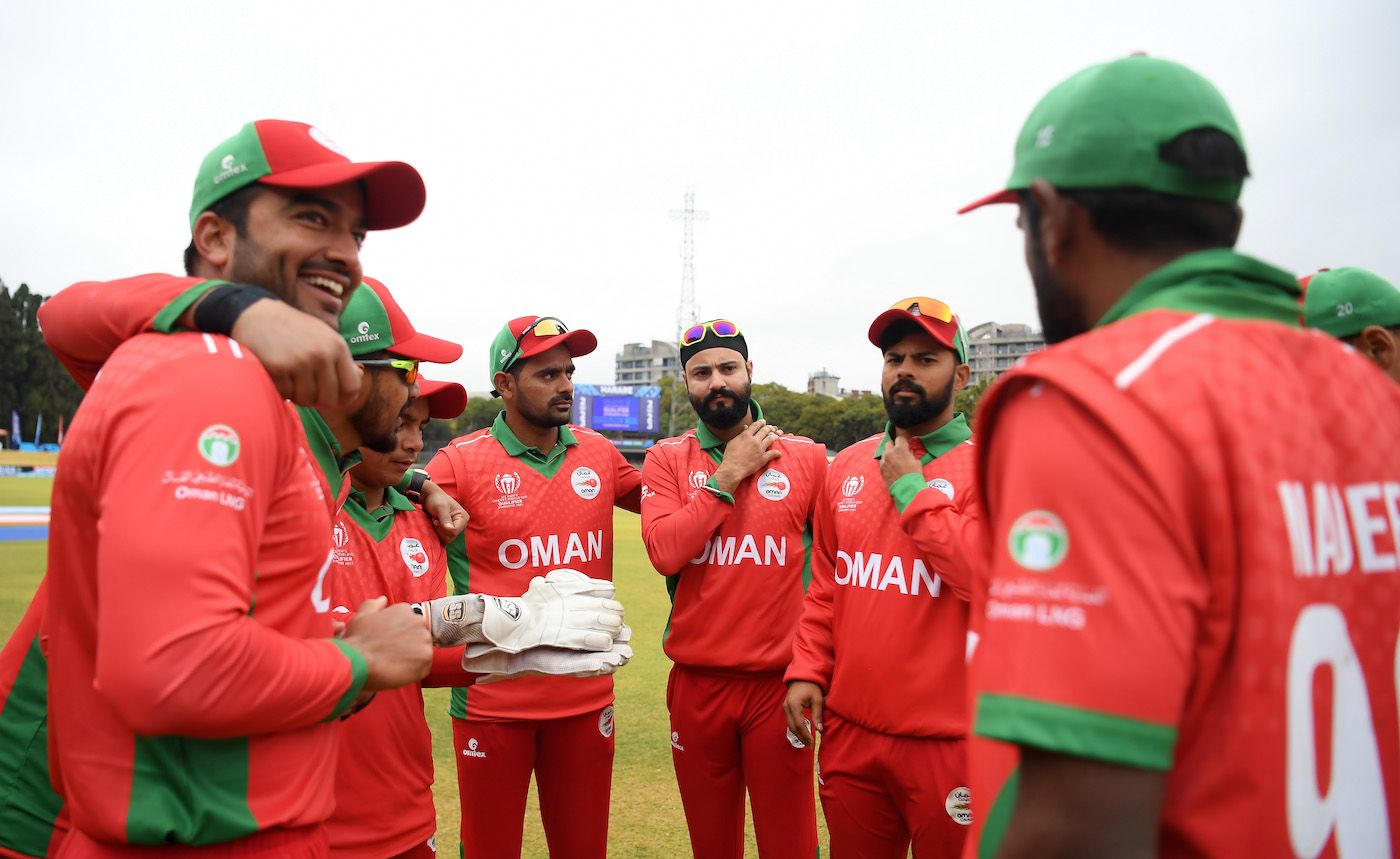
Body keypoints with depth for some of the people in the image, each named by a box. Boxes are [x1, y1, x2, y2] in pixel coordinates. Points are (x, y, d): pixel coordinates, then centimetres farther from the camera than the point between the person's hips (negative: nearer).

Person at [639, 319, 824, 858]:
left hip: (780, 681, -1)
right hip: (696, 682, 1)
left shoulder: (806, 457, 1)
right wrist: (727, 477, -11)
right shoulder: (667, 459, 3)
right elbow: (664, 551, -13)